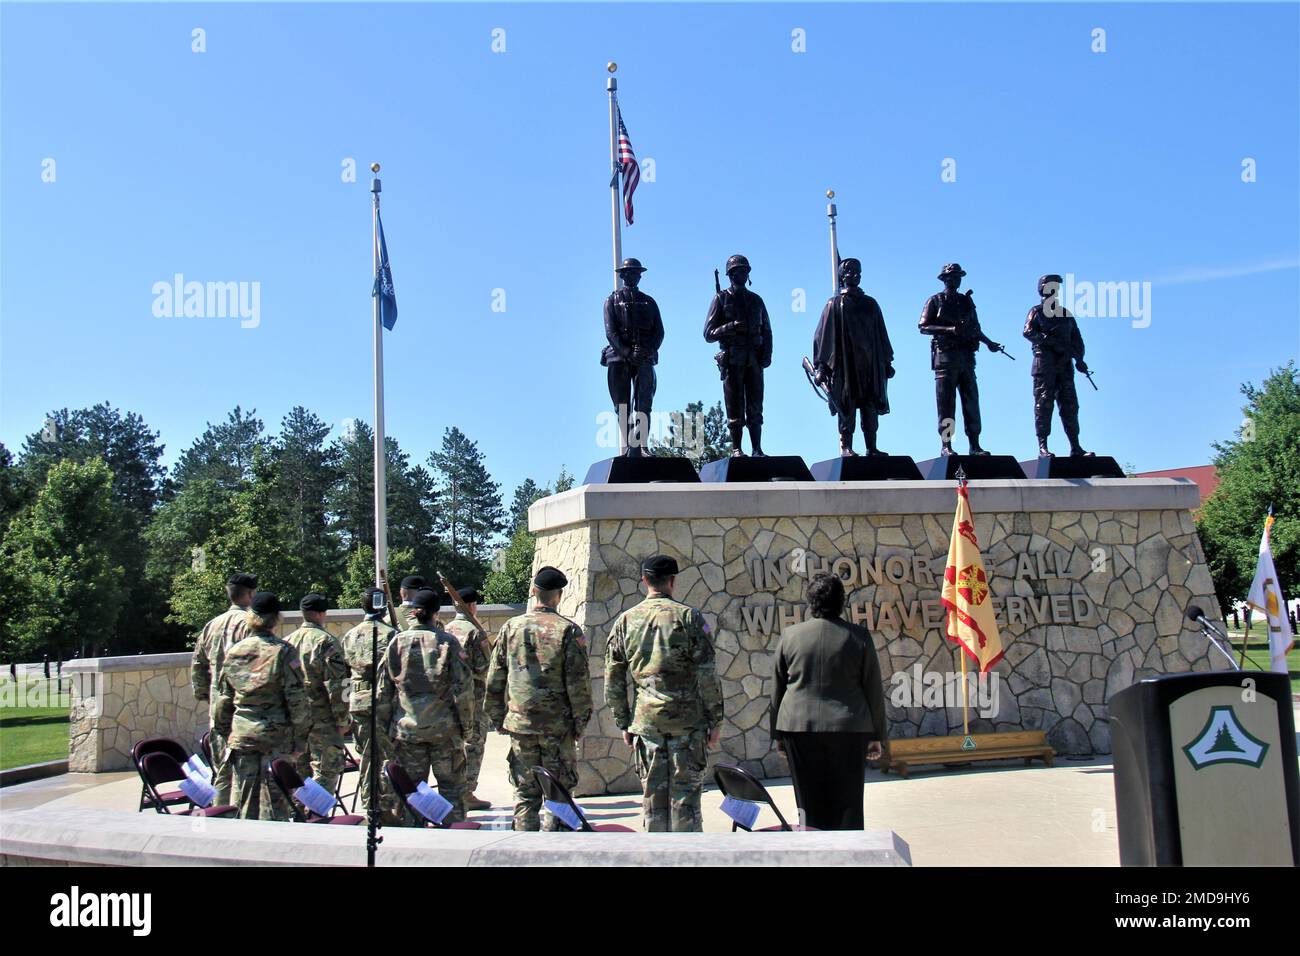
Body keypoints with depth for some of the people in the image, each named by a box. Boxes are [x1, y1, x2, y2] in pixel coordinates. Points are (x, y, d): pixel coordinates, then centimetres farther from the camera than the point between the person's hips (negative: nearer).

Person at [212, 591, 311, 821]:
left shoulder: (234, 652, 4)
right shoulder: (282, 651, -9)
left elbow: (224, 699, 10)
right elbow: (297, 698, -10)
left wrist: (224, 732, 20)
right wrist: (301, 735, -3)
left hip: (241, 735, 4)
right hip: (276, 735, -4)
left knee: (243, 799, 11)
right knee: (275, 797, 2)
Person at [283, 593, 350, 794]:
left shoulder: (287, 641, 10)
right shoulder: (325, 641, -11)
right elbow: (336, 685, -15)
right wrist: (342, 720, -10)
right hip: (322, 718, -7)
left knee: (299, 770, 15)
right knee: (327, 770, -1)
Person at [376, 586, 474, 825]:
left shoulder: (397, 642, 0)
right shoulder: (447, 642, -6)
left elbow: (384, 689, 4)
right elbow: (463, 686, -8)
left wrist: (384, 725, 13)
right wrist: (465, 721, 2)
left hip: (406, 728, 2)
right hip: (444, 726, -2)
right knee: (451, 786, 8)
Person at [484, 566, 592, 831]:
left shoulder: (511, 627, 2)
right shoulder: (568, 630, -7)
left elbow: (495, 678, 6)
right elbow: (579, 682, -8)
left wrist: (497, 718, 15)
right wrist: (580, 721, 2)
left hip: (519, 722, 3)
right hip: (558, 725, -2)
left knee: (525, 792, 9)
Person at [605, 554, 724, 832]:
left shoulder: (625, 621, 6)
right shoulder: (688, 616, -4)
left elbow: (612, 680, 7)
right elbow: (707, 674, -8)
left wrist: (623, 724, 14)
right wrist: (715, 720, -1)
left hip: (646, 721, 3)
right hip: (688, 719, -3)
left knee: (653, 796, 10)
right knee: (685, 793, 4)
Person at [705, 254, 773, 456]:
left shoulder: (756, 300, 18)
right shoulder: (721, 299, 6)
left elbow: (767, 331, 19)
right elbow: (709, 333, 0)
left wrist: (766, 355, 3)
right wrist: (730, 327, -16)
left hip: (754, 360, 3)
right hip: (732, 361, -3)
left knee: (755, 408, 2)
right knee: (735, 408, -3)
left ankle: (757, 449, 5)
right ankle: (736, 449, 0)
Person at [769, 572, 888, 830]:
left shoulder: (789, 635, 1)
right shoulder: (860, 637, -2)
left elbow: (777, 690, 6)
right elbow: (874, 691, 1)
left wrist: (778, 735, 14)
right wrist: (876, 735, 10)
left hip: (800, 730, 1)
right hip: (848, 731, -1)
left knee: (809, 803, 7)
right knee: (847, 802, 6)